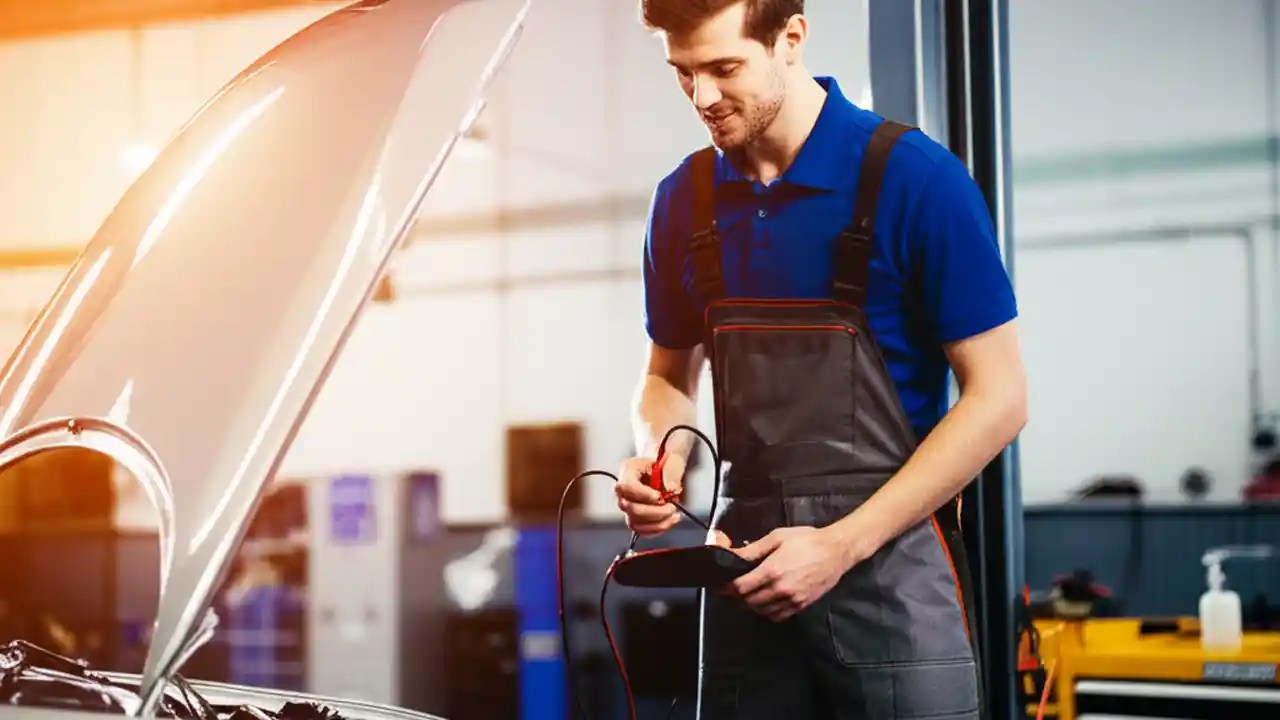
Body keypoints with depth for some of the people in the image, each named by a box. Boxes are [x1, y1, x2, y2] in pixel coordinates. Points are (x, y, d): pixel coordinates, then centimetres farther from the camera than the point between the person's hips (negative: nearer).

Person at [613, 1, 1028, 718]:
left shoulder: (915, 177, -9)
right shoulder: (685, 199, 6)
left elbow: (998, 398, -9)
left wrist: (840, 545, -14)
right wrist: (659, 458, -4)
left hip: (891, 569, -4)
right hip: (748, 573, 4)